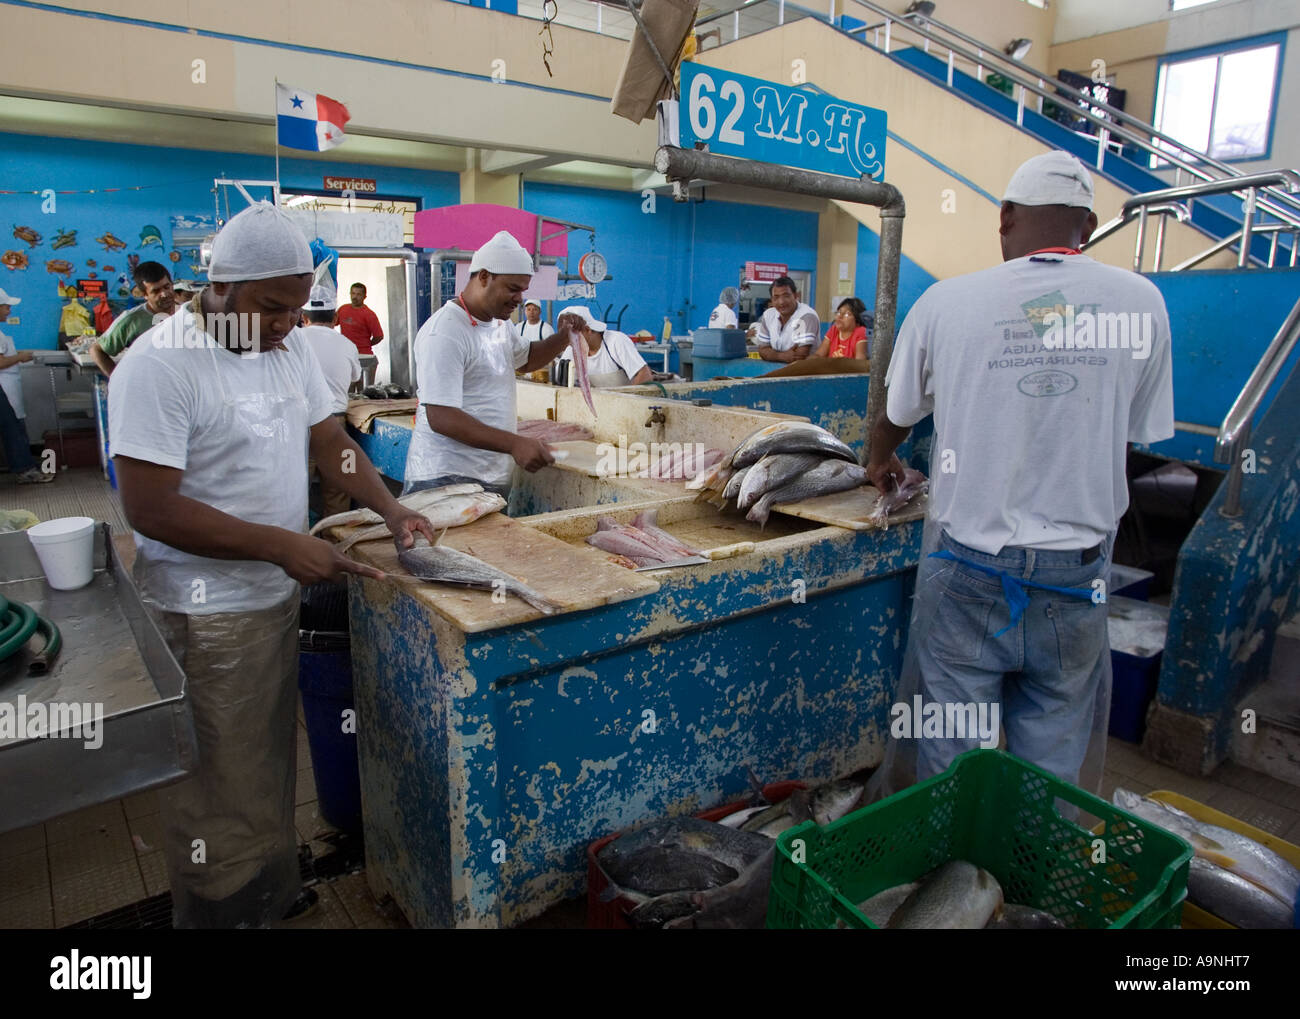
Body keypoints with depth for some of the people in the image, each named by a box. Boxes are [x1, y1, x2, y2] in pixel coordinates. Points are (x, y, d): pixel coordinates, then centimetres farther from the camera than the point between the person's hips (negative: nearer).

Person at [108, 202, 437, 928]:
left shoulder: (291, 344, 3)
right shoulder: (160, 365, -19)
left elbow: (329, 440, 9)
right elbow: (151, 509, -22)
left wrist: (390, 508, -6)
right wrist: (284, 546, -24)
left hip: (279, 594, 8)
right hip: (208, 616, -8)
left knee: (271, 762, 24)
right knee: (223, 790, 7)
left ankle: (274, 893, 45)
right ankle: (223, 910, 30)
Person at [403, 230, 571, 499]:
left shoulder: (500, 324, 12)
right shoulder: (444, 333, -17)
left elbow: (526, 359, 32)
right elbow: (440, 417, -24)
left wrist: (564, 336, 10)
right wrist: (514, 444, -32)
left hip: (494, 478, 9)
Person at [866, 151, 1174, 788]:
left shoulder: (946, 303, -5)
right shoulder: (1141, 301, -1)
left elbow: (895, 417, 9)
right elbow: (1140, 435, 6)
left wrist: (880, 463, 31)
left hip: (969, 570, -1)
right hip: (1075, 578, 2)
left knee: (951, 755, 12)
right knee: (1051, 763, 15)